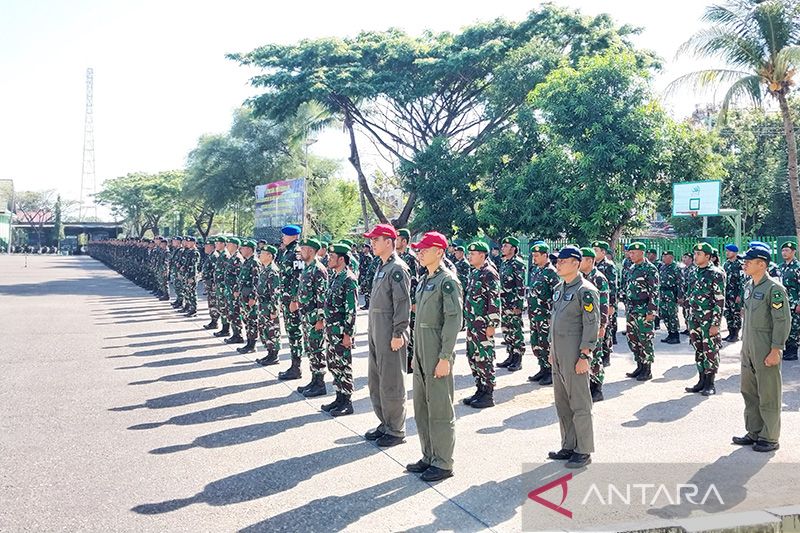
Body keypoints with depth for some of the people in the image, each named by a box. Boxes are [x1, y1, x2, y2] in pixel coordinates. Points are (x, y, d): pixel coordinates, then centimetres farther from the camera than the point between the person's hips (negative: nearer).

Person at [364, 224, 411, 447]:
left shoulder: (398, 269, -14)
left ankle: (396, 431, 8)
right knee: (375, 382, 16)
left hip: (390, 336, -10)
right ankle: (385, 424, 28)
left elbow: (403, 303, -19)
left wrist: (398, 334, -20)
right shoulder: (381, 267, 14)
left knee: (391, 384, -2)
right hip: (376, 334, 10)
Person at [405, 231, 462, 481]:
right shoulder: (424, 280, 14)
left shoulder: (448, 281, -13)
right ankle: (429, 457, 26)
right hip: (421, 353, 9)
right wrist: (416, 354, 19)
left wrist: (445, 358, -21)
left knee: (439, 409, -2)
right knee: (421, 407, 14)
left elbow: (454, 320, -18)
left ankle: (443, 463, 8)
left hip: (438, 355, -9)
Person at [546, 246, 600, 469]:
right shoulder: (559, 288, 14)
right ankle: (568, 447, 25)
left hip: (575, 357, -9)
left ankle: (584, 452, 7)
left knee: (579, 405, -1)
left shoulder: (586, 290, -13)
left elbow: (592, 325, -16)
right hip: (558, 356, 9)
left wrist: (584, 356, -19)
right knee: (562, 404, 15)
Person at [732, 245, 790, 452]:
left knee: (768, 396, 1)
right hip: (748, 350, 8)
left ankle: (770, 438, 11)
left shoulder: (774, 288, -14)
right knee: (749, 392, 15)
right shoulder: (749, 286, 11)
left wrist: (775, 350, -18)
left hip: (766, 352, -8)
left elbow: (783, 321, -16)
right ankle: (754, 433, 27)